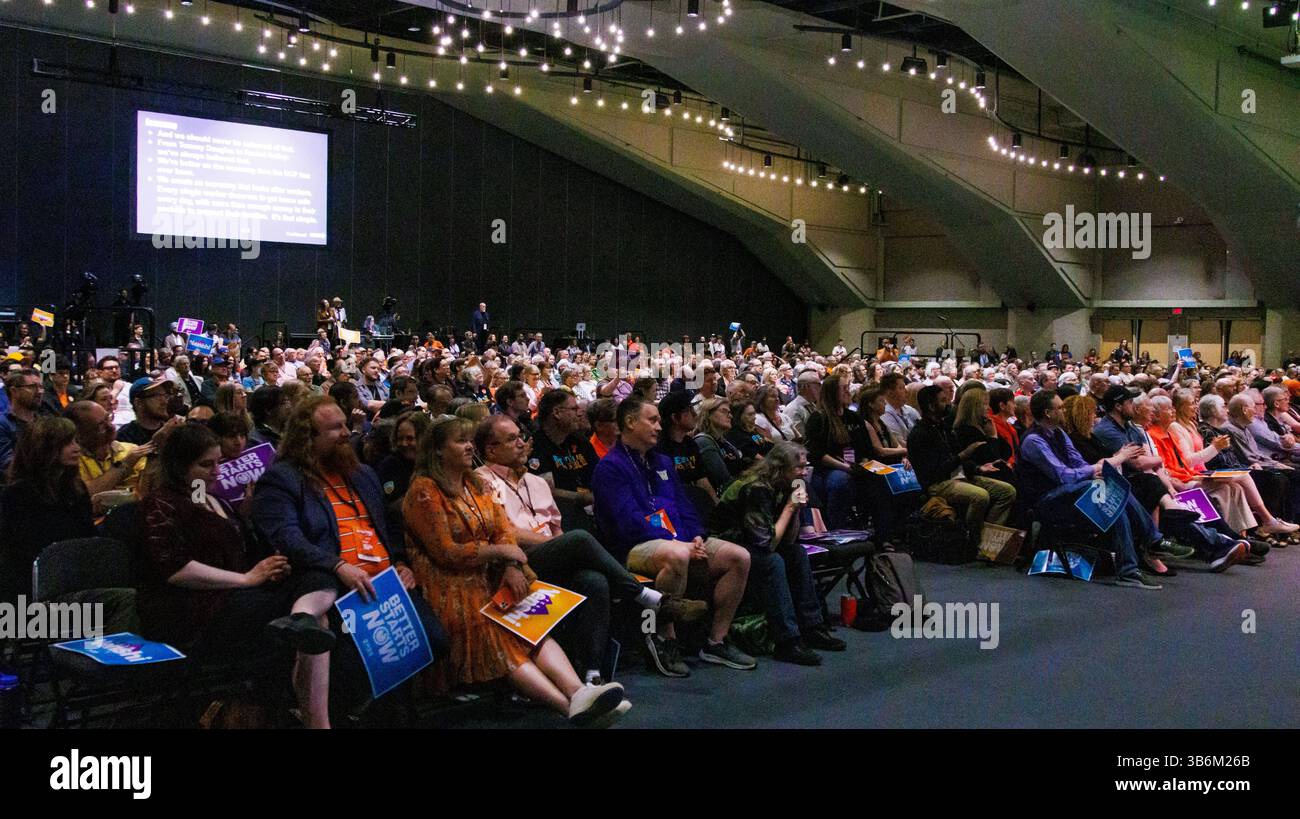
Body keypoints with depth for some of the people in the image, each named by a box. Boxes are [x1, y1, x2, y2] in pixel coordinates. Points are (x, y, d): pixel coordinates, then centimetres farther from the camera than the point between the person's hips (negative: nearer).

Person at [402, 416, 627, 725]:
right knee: (499, 639, -28)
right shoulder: (424, 491, -6)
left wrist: (512, 566, -10)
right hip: (450, 586, -6)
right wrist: (500, 551, -8)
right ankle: (569, 704, -44)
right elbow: (447, 552, -12)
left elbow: (504, 529, 10)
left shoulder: (477, 485, 17)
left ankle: (578, 691, -43)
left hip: (488, 578, 6)